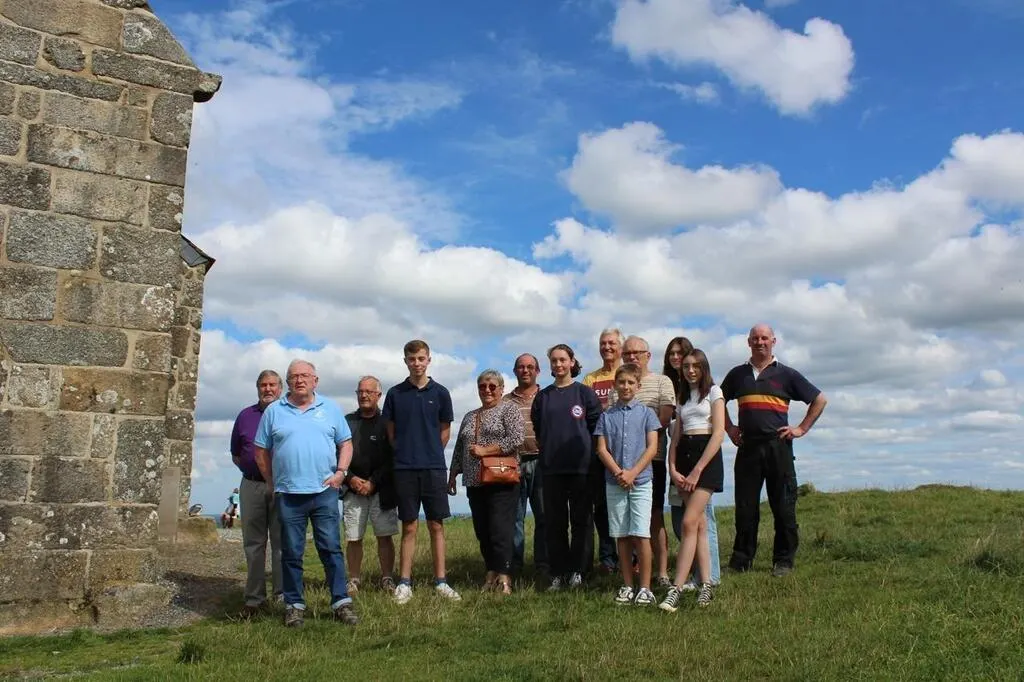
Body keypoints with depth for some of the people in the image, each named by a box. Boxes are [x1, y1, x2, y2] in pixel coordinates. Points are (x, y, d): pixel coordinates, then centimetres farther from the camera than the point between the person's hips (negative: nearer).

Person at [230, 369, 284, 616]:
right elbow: (236, 455, 19)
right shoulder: (245, 416, 13)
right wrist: (251, 469, 5)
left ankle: (284, 596, 4)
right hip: (251, 486, 3)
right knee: (253, 544, 6)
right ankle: (254, 598, 12)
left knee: (282, 543, -1)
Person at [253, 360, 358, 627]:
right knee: (291, 553, 7)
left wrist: (340, 472, -3)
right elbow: (261, 451, 10)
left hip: (324, 492, 0)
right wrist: (272, 483, 5)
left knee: (331, 549, 1)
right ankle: (294, 605, 16)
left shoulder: (330, 408, 9)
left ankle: (341, 603, 6)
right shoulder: (274, 411, 7)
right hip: (288, 495, 0)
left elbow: (345, 444, 11)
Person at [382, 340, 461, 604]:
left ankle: (441, 582, 11)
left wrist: (430, 453, 6)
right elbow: (391, 431, 10)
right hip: (405, 469, 0)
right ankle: (404, 583, 10)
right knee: (409, 527, 4)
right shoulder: (395, 393, 4)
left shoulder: (440, 393, 3)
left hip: (434, 467, 0)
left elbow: (445, 431, 10)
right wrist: (404, 453, 5)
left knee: (436, 526, 4)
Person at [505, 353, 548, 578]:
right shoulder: (505, 402, 11)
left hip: (541, 463, 0)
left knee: (544, 516, 2)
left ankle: (543, 566, 10)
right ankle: (514, 566, 12)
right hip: (514, 464, 1)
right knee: (514, 517, 4)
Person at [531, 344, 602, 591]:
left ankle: (577, 571, 9)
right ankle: (558, 573, 10)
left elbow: (596, 425, 1)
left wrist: (588, 453, -1)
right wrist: (547, 449, 9)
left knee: (581, 520, 2)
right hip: (551, 467, 3)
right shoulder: (543, 396, 11)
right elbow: (537, 429, 16)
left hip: (581, 466, -2)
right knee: (555, 522, 4)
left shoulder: (584, 392, 3)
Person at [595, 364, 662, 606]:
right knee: (622, 536, 6)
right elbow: (602, 449, 4)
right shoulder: (607, 416, 9)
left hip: (641, 481, -2)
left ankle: (645, 588, 0)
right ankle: (627, 586, 14)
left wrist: (632, 473, -12)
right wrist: (618, 473, -10)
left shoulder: (646, 413, 4)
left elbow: (652, 447, -2)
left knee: (641, 535, -7)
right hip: (614, 483, 2)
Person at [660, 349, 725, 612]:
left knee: (689, 524, -14)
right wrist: (672, 469, -3)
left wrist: (697, 471, -14)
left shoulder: (713, 392, 2)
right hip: (684, 456, 6)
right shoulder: (682, 398, 19)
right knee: (700, 525, 3)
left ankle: (676, 590, -16)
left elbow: (718, 434, -8)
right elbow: (675, 437, 14)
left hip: (707, 456, -6)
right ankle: (706, 585, 5)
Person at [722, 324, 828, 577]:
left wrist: (801, 428, 3)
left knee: (783, 506, 1)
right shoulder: (737, 374, 13)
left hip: (778, 446, -2)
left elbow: (820, 400, 10)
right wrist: (729, 428, 15)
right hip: (747, 447, 2)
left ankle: (783, 561, 11)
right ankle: (741, 560, 12)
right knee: (745, 507, 4)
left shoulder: (786, 374, 5)